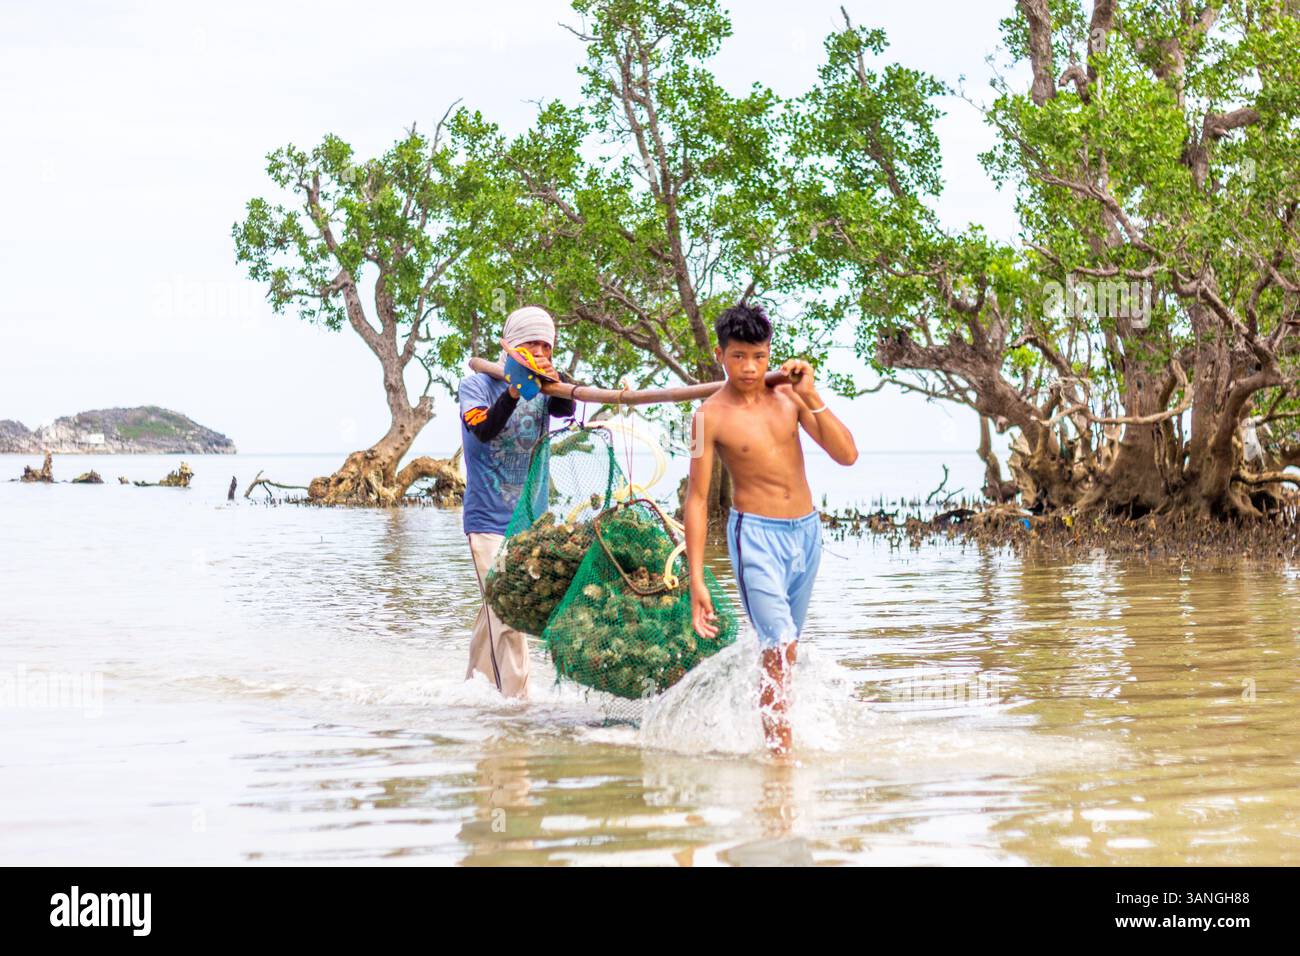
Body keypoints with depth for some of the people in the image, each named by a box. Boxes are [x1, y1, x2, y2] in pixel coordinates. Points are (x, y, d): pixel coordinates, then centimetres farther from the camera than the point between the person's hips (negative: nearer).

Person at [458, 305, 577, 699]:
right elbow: (483, 429, -24)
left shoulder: (544, 389, 4)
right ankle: (514, 701, -13)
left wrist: (558, 379, -40)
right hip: (489, 521, -5)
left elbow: (567, 409, -18)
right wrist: (513, 392, -41)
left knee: (497, 611, 15)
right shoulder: (476, 385, -5)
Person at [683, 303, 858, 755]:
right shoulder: (711, 416, -8)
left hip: (807, 531, 5)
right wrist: (696, 579, -12)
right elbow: (696, 498, -7)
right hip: (756, 534, -5)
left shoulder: (788, 397, 4)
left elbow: (846, 454, -2)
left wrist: (811, 397, -12)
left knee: (784, 645, 14)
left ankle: (779, 737, 26)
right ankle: (780, 752, -11)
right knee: (780, 647, -15)